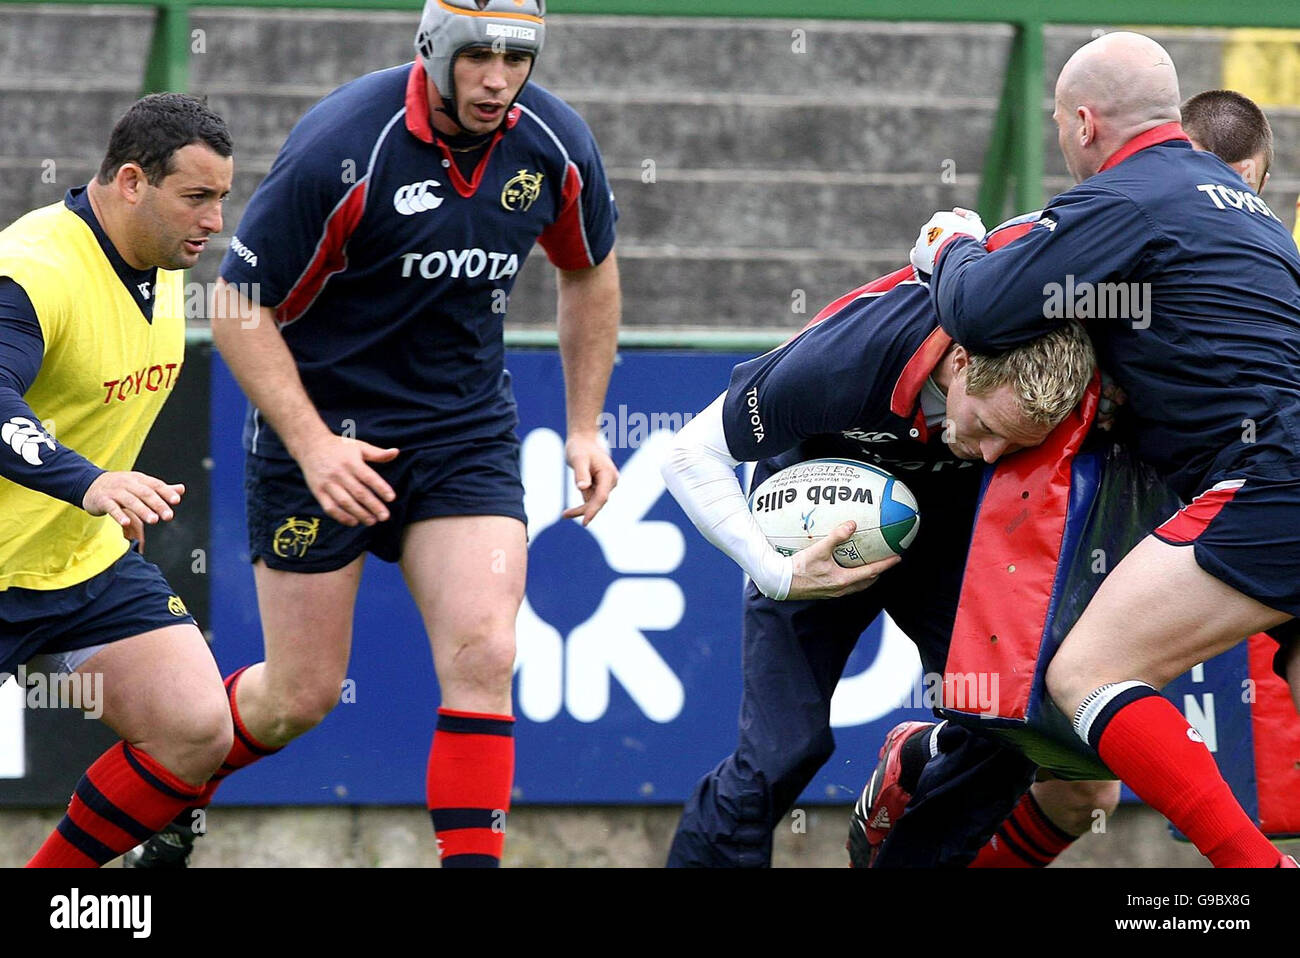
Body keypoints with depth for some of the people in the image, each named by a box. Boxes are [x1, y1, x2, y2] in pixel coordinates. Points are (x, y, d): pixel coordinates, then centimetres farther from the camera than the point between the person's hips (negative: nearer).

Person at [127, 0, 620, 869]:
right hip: (323, 429, -4)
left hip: (467, 429, 4)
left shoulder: (556, 146, -7)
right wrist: (311, 443, -24)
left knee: (483, 654, -16)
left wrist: (585, 429, 11)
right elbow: (238, 305, -16)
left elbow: (591, 272, 14)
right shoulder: (343, 147, -22)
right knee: (302, 696, 4)